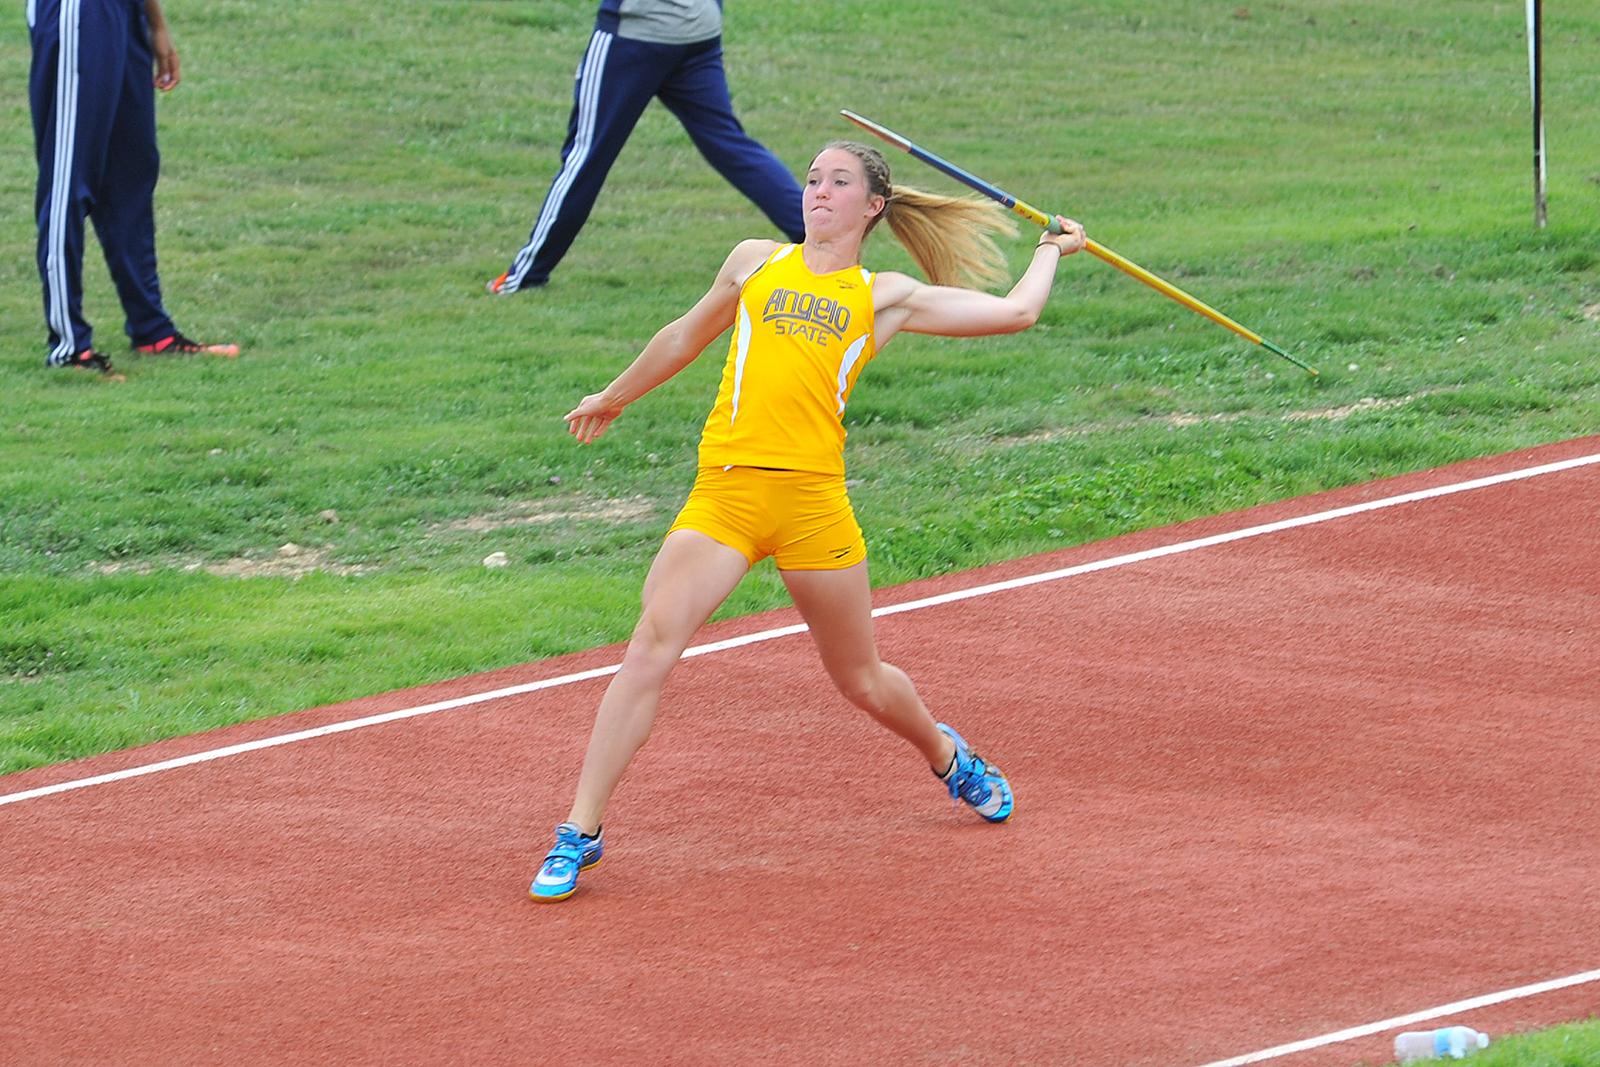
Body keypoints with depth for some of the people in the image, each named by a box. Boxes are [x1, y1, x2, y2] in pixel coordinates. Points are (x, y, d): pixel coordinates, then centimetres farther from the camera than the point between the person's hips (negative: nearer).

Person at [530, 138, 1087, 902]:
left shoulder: (884, 297, 12)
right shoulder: (755, 264, 17)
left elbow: (1015, 311, 14)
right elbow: (687, 336, 34)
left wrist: (1051, 250, 30)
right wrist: (614, 397, 44)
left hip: (812, 495, 0)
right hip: (723, 489, 0)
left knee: (861, 680, 11)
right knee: (652, 644, -18)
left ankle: (947, 757, 45)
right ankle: (579, 832, -16)